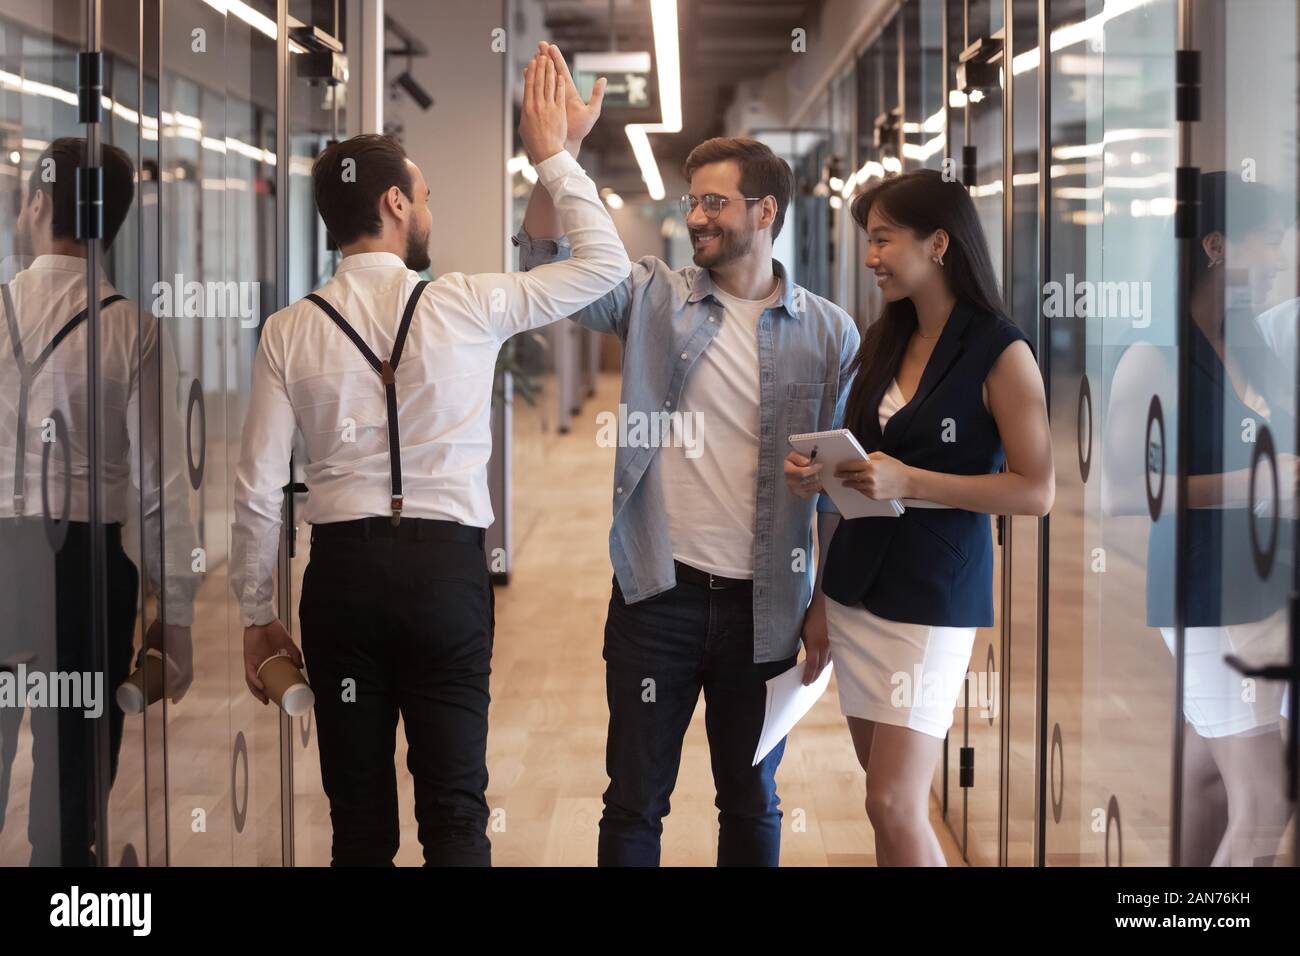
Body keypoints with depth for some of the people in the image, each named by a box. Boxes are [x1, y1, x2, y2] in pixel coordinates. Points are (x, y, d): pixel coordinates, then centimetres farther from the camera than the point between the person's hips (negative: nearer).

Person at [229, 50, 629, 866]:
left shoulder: (290, 331, 1)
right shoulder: (467, 306, -4)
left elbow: (259, 489, 1)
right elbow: (606, 262, 7)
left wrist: (258, 614, 11)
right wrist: (550, 156, 14)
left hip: (343, 569, 2)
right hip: (446, 565, -2)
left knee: (359, 812, 9)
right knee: (455, 807, 3)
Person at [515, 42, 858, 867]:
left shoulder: (828, 333, -1)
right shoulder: (655, 297, 1)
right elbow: (548, 265, -10)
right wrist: (561, 149, -23)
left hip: (762, 608, 0)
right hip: (658, 594, 0)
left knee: (752, 803, 14)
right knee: (635, 802, 8)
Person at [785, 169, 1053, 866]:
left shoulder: (1001, 353, -11)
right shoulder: (884, 340, 10)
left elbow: (1037, 492, -14)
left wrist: (908, 482, -21)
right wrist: (817, 473, 0)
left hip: (933, 594, -6)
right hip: (854, 583, 7)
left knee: (894, 804, -8)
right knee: (890, 793, 10)